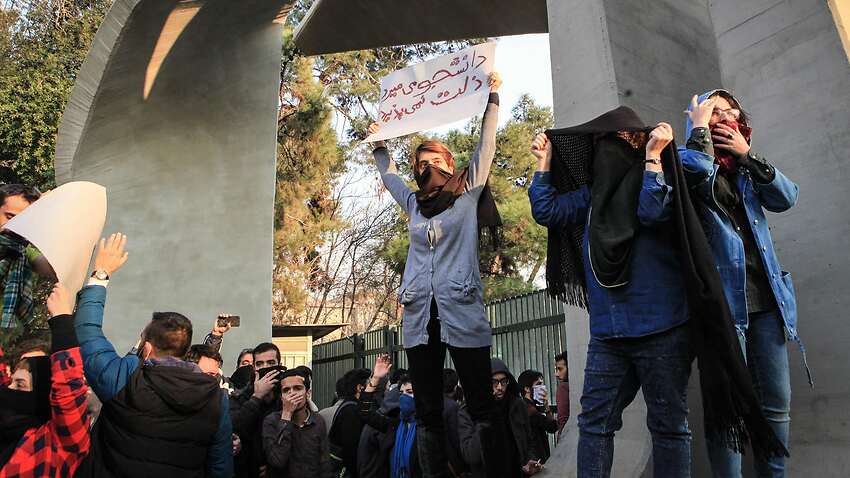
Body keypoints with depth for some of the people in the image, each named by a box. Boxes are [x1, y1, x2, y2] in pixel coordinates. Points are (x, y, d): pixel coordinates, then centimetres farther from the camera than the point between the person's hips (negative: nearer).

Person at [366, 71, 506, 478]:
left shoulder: (468, 194, 10)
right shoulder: (414, 204, 20)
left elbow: (486, 145, 7)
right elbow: (388, 174, 37)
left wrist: (492, 97, 9)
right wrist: (379, 141, 40)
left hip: (462, 313, -4)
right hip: (419, 316, 5)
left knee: (482, 407, -2)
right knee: (427, 412, 6)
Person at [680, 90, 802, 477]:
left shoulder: (745, 168, 21)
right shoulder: (688, 162, 3)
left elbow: (786, 197, 6)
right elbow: (696, 172, -22)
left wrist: (747, 155, 1)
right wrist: (700, 126, -7)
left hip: (765, 299, 7)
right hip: (721, 300, -6)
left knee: (777, 404, 10)